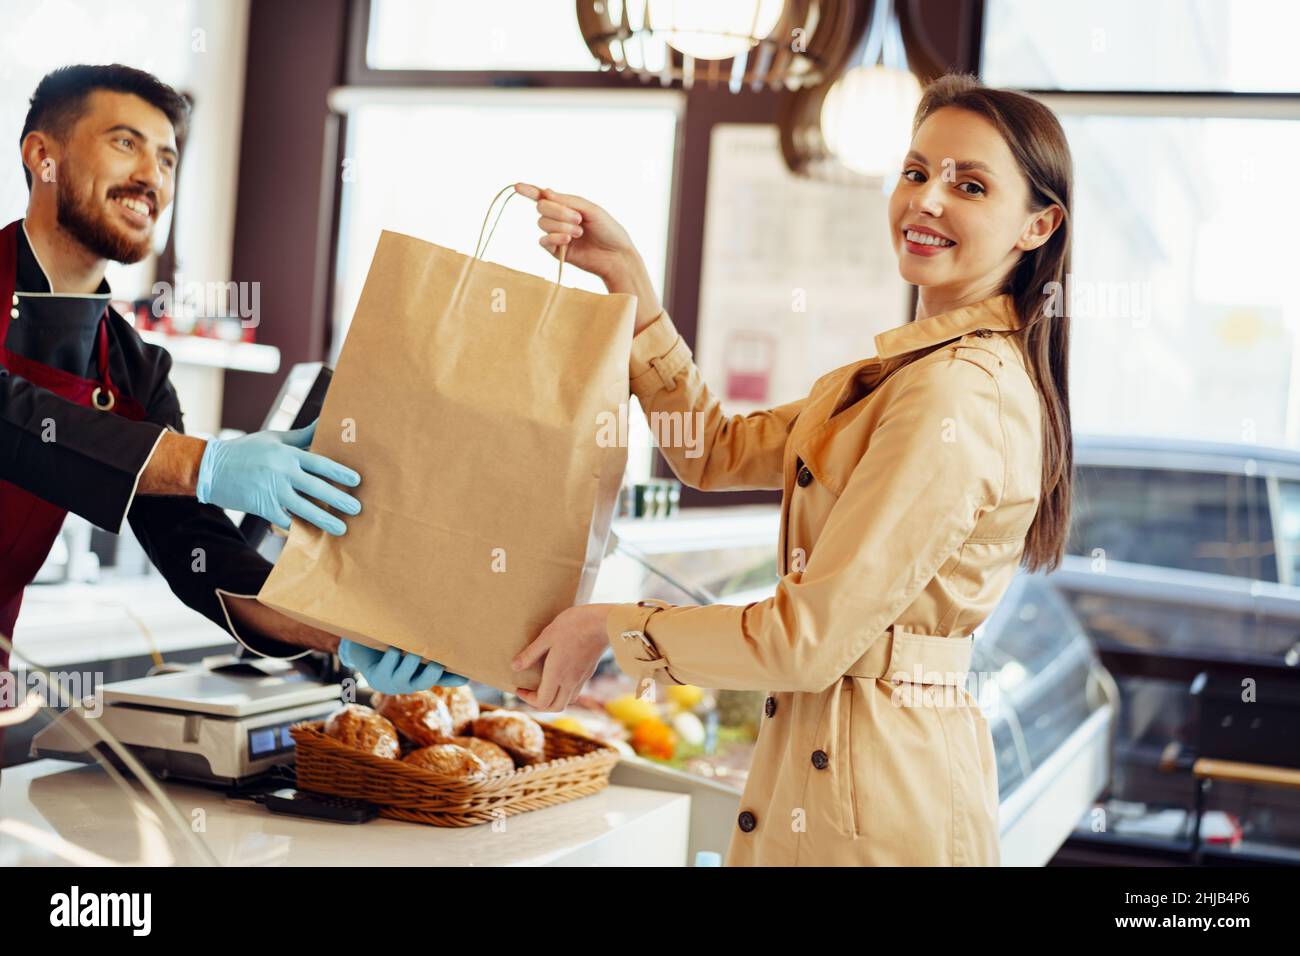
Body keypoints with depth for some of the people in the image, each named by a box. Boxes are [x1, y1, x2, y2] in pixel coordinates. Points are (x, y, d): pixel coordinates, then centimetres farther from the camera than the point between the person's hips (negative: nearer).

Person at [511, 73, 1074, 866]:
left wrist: (613, 627, -11)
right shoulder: (909, 370, 10)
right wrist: (626, 273, 2)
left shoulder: (956, 395, -22)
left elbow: (812, 638, -22)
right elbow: (719, 450, 9)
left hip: (873, 794, -9)